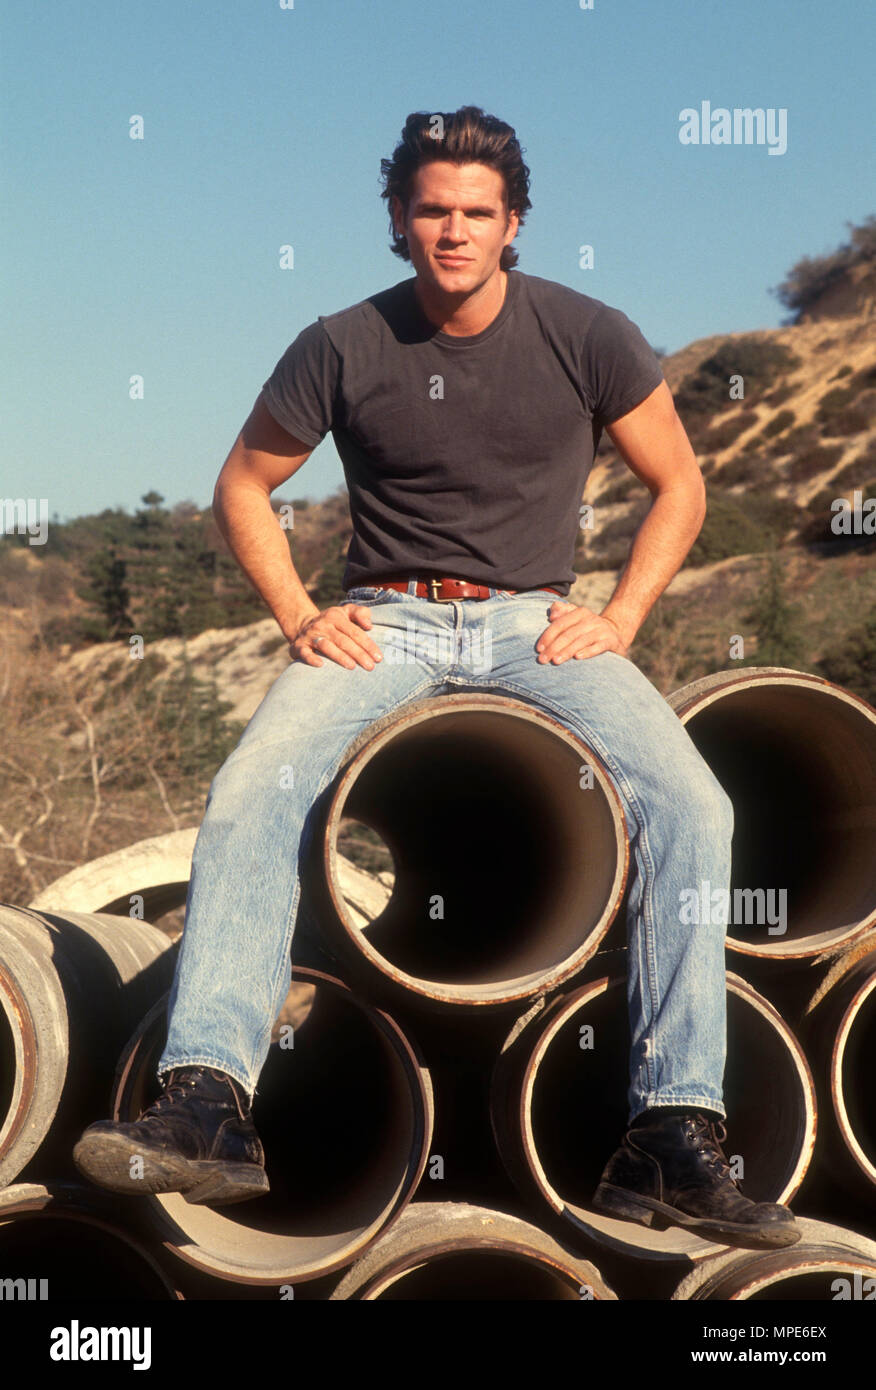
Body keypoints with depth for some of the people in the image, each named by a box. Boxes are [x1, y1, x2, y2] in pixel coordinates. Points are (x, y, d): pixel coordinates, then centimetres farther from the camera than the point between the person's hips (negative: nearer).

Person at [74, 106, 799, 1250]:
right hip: (386, 621, 0)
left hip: (537, 622, 0)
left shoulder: (587, 337, 2)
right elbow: (244, 485, 12)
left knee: (691, 807, -26)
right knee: (248, 794, -29)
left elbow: (679, 486, 10)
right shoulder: (343, 347, 2)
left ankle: (674, 1137, -24)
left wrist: (619, 615, -4)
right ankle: (206, 1105, -31)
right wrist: (300, 616, -2)